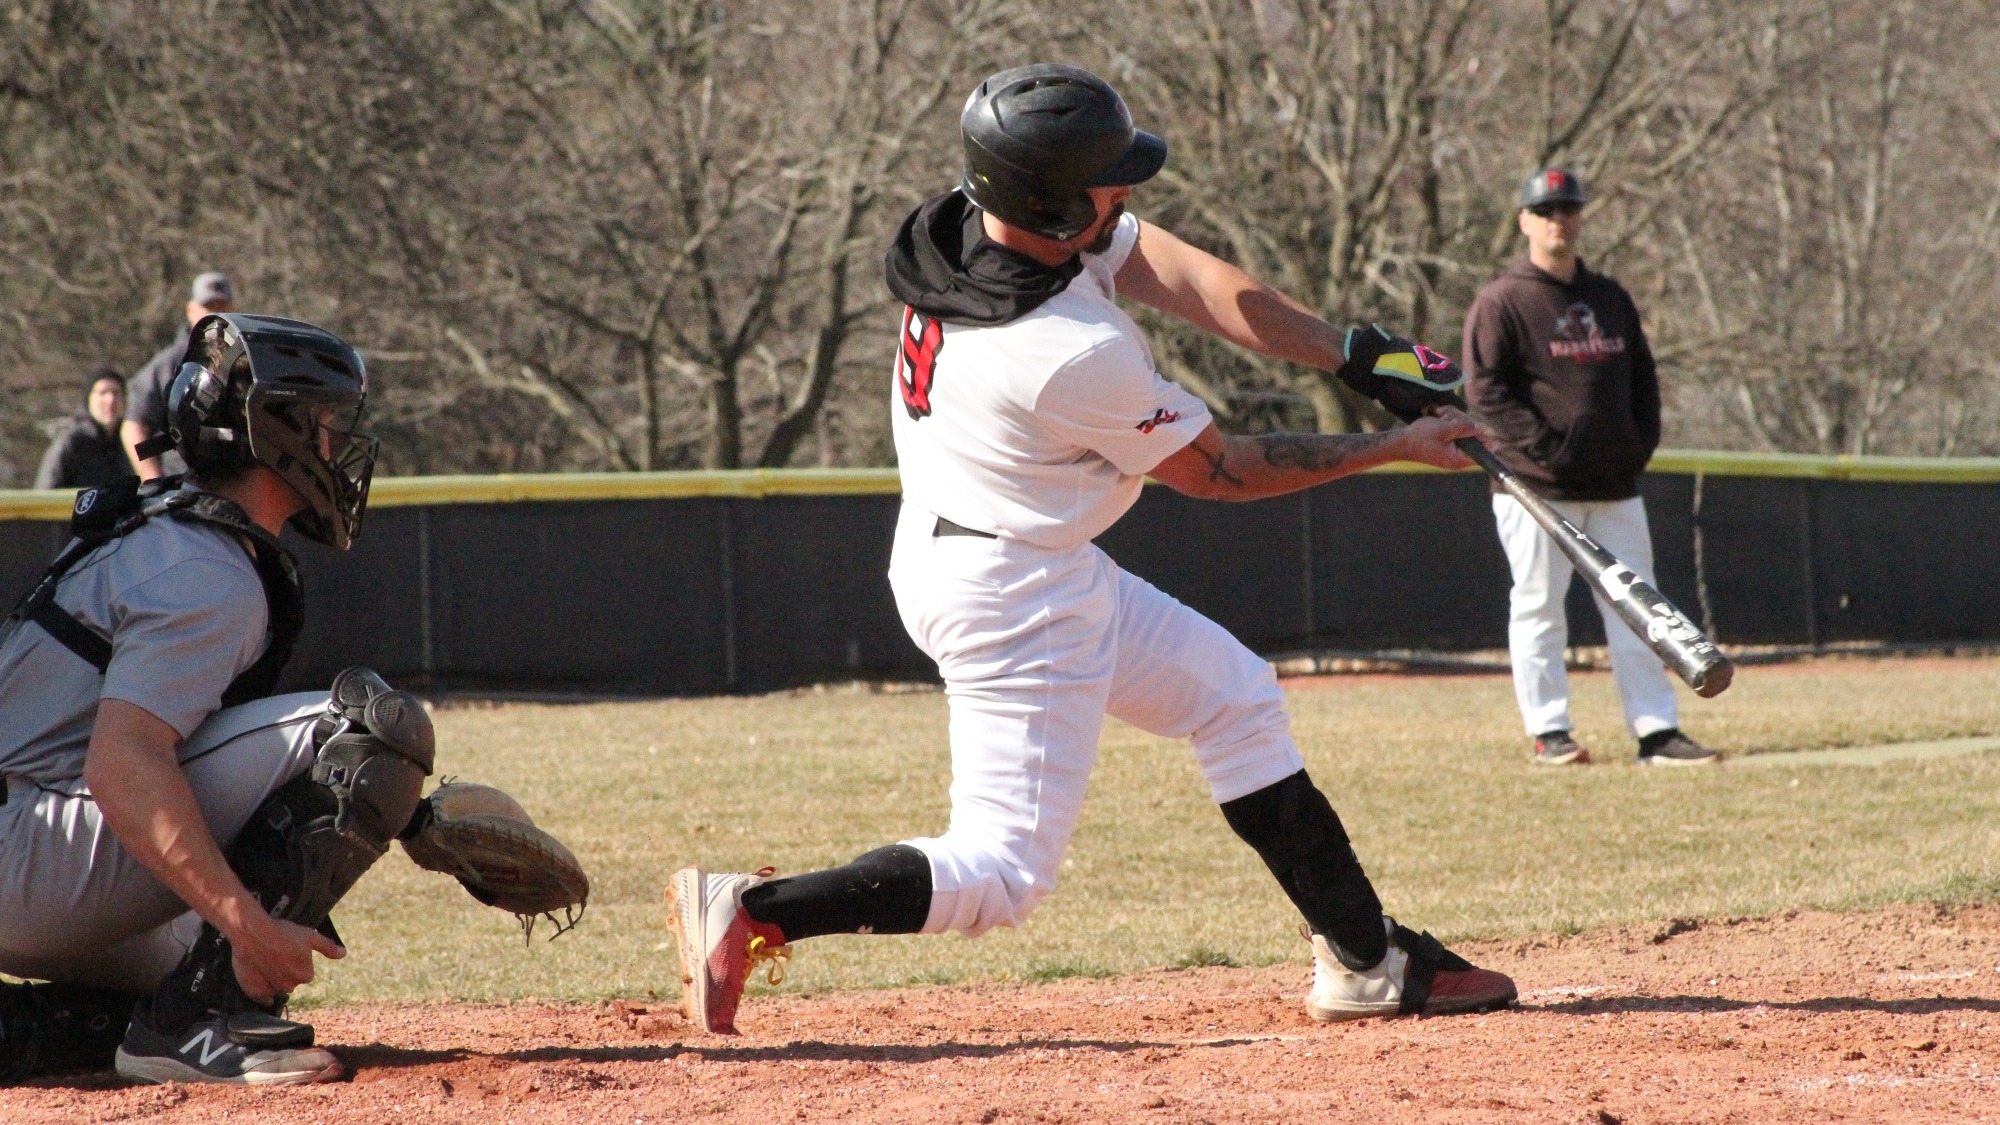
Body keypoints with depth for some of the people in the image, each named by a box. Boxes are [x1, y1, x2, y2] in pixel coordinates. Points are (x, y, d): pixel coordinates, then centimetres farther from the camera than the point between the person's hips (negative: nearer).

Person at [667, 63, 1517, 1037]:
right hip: (1016, 604, -10)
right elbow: (1215, 472, -13)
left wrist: (1357, 355, -16)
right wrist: (1392, 447, -6)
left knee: (1236, 699, 18)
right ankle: (753, 911, -10)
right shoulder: (1078, 356, -30)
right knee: (1003, 874, -6)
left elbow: (1190, 280, -9)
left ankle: (1365, 960, 22)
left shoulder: (965, 223, -8)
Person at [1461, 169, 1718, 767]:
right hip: (1536, 488, -6)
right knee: (1539, 608, -2)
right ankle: (1549, 733, 3)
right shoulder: (1502, 302, -4)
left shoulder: (1610, 298, 15)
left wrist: (1642, 443, 6)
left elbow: (1643, 376, 20)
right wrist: (1543, 447, -17)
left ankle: (1656, 731, 6)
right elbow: (1485, 389, -11)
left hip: (1615, 487, 6)